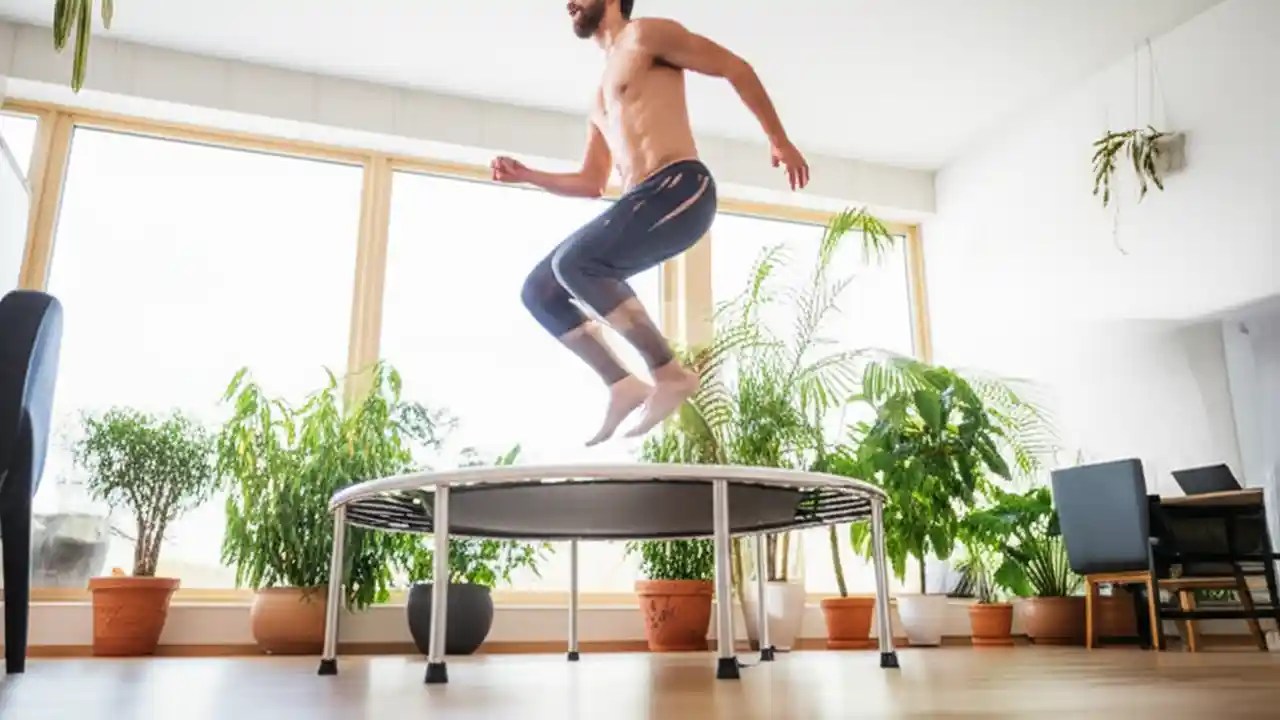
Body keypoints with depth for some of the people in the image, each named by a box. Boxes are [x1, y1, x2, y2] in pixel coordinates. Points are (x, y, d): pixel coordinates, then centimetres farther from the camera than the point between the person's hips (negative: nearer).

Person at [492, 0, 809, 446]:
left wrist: (778, 139, 1)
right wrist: (526, 175, 20)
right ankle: (624, 386, -2)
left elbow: (735, 67, 4)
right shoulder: (601, 98, 30)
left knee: (573, 263, -28)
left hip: (679, 188, -8)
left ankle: (669, 374, -19)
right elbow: (591, 184, 31)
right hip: (643, 203, 8)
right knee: (540, 291, 0)